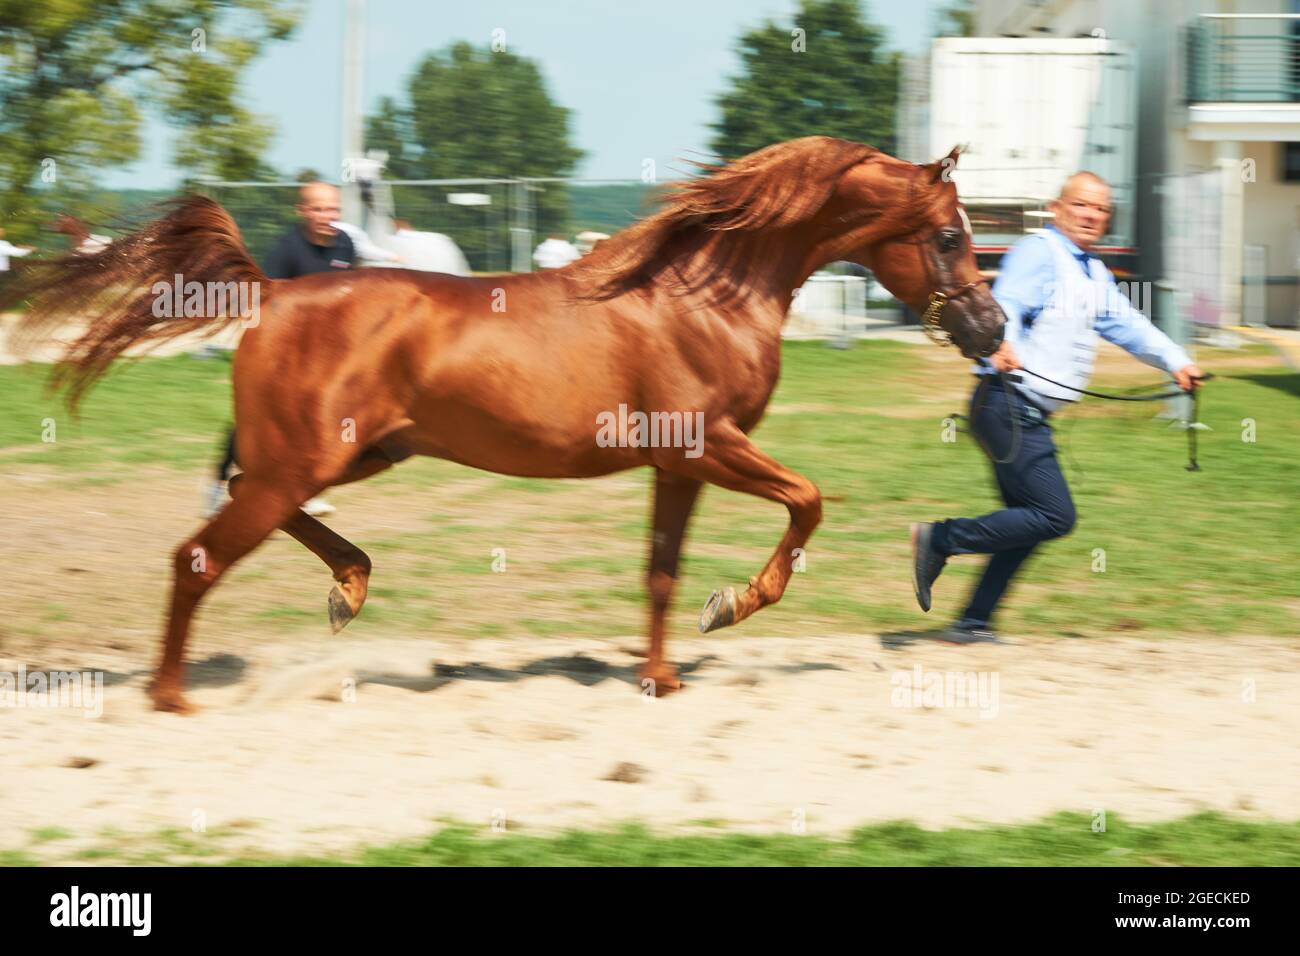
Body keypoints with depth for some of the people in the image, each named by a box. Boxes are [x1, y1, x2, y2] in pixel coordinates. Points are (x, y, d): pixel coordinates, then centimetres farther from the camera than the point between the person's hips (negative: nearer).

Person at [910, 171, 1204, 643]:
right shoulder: (1038, 252, -10)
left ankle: (973, 622, 16)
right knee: (1055, 516, -14)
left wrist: (1175, 362, 2)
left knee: (1030, 522, 11)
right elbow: (1007, 302, -26)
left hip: (1029, 417, 10)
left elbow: (1126, 325, 17)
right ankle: (939, 540, -9)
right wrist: (1002, 345, -47)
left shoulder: (1095, 275, 20)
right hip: (1008, 405, -10)